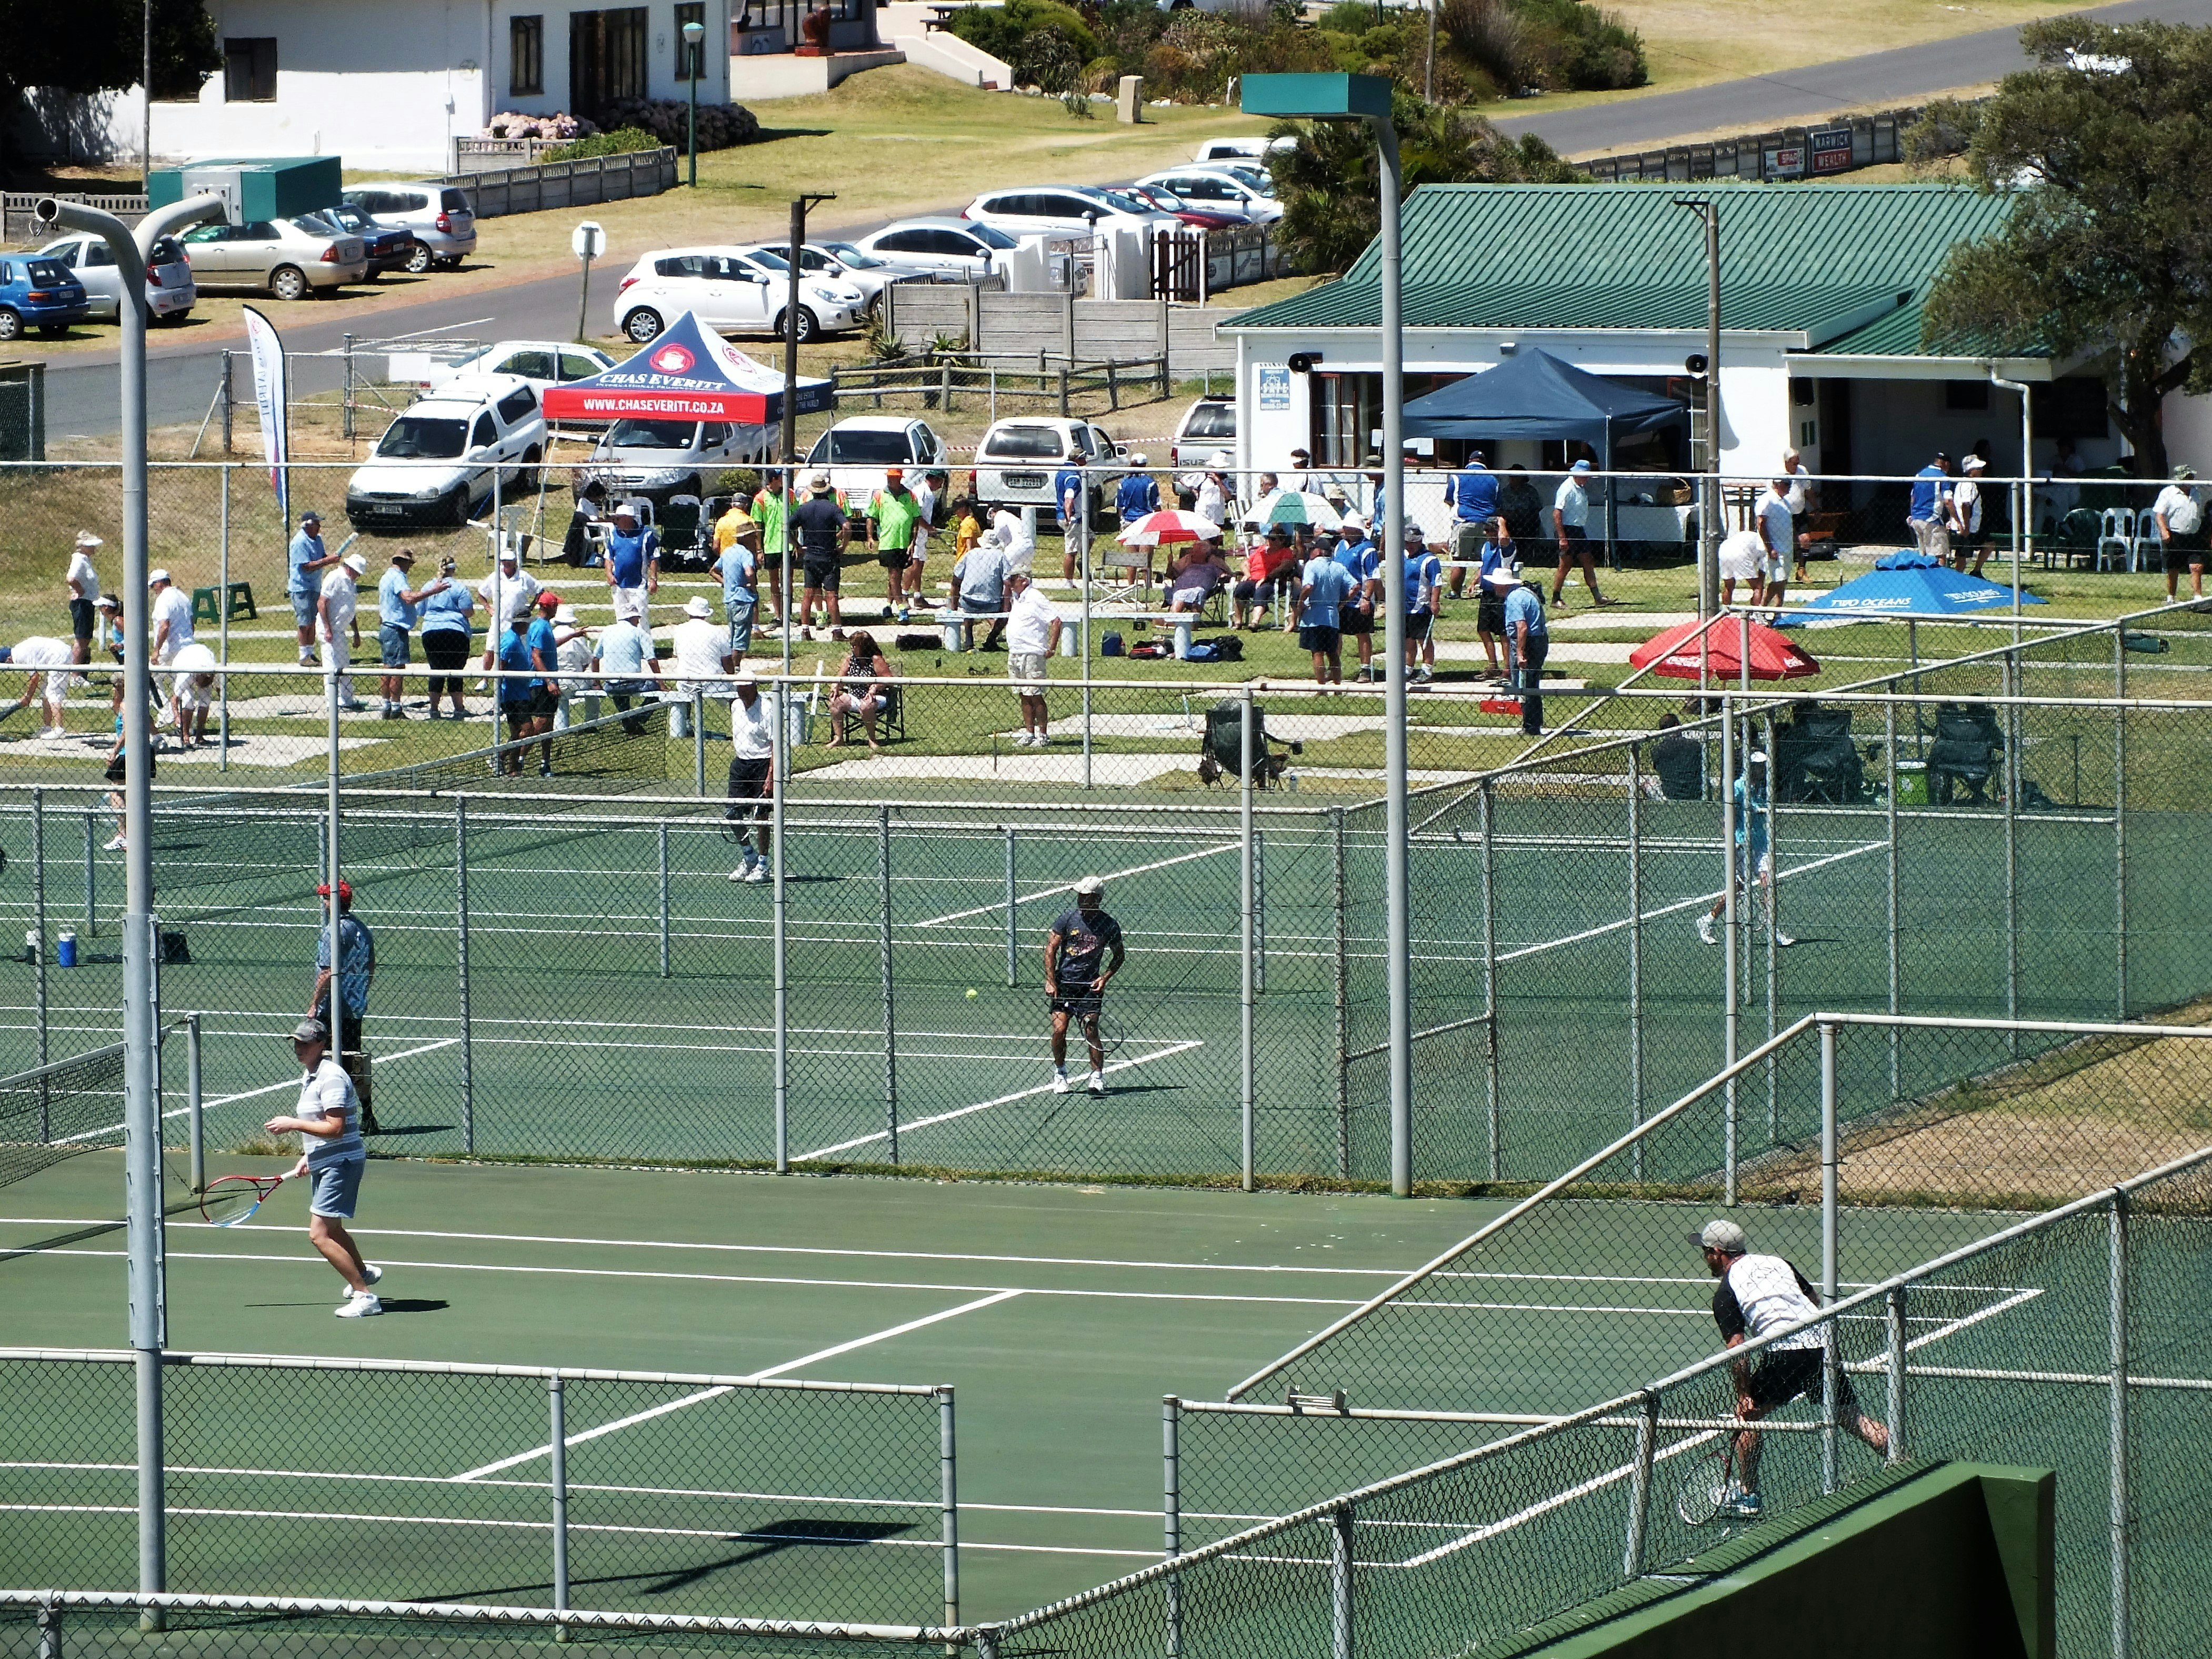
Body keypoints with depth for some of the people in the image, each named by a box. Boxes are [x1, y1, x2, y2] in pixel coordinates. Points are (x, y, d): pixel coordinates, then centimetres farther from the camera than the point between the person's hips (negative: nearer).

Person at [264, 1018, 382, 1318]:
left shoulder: (331, 1077, -20)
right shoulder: (310, 1076, 12)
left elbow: (335, 1128, -27)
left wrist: (293, 1125, -23)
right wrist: (309, 1156, 17)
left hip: (341, 1163, -11)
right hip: (322, 1163, 11)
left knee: (320, 1234, -16)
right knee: (331, 1229, 29)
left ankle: (365, 1296, -11)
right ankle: (364, 1273, 54)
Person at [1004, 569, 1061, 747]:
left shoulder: (1035, 599, -12)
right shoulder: (1017, 599, 14)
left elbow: (1056, 621, -17)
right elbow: (1007, 612, 37)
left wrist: (1051, 648, -17)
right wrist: (1007, 592, 22)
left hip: (1032, 655, -9)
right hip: (1014, 655, 9)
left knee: (1035, 697, -6)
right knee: (1024, 697, 10)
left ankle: (1043, 735, -1)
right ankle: (1029, 733, 14)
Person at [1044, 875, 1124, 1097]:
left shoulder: (1109, 926, -3)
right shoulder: (1069, 917, -4)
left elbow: (1119, 956, 11)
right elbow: (1051, 948, -2)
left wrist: (1105, 978, -5)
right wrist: (1051, 981, -9)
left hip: (1090, 986, -1)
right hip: (1063, 983, 1)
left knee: (1091, 1030, -11)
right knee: (1059, 1029, -6)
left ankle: (1098, 1078, -3)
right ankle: (1060, 1074, 13)